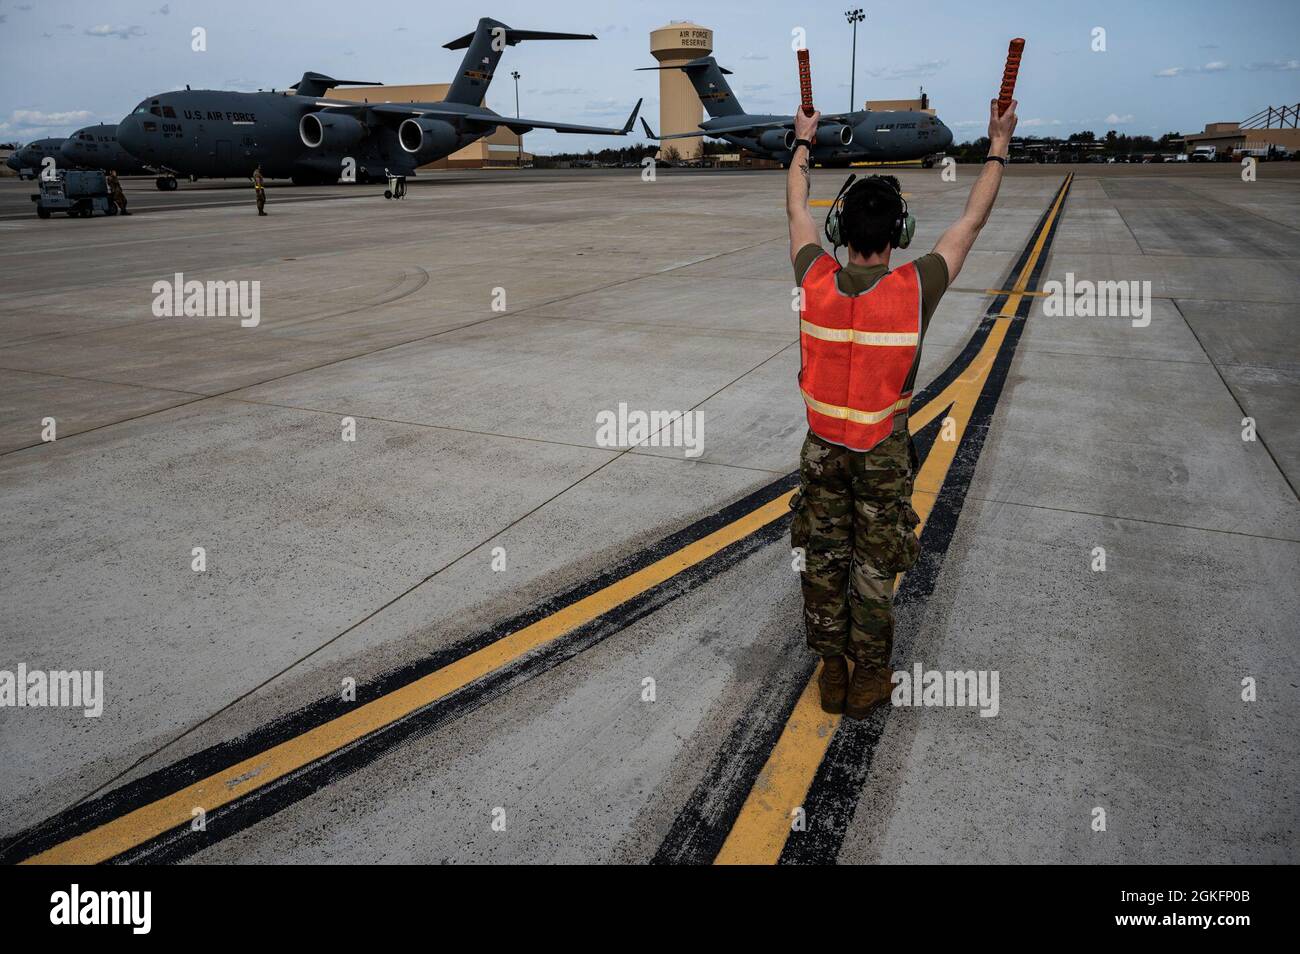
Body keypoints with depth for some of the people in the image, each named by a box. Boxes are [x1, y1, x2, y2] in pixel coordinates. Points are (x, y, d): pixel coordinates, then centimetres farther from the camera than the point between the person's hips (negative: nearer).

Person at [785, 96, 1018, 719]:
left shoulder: (814, 281, -12)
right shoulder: (914, 289, -17)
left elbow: (797, 209, 7)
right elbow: (971, 221, 0)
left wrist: (803, 141, 23)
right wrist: (999, 147, 14)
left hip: (822, 448, 2)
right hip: (883, 454, -2)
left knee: (822, 562, 13)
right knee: (874, 571, 11)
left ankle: (831, 674, 27)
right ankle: (868, 682, 25)